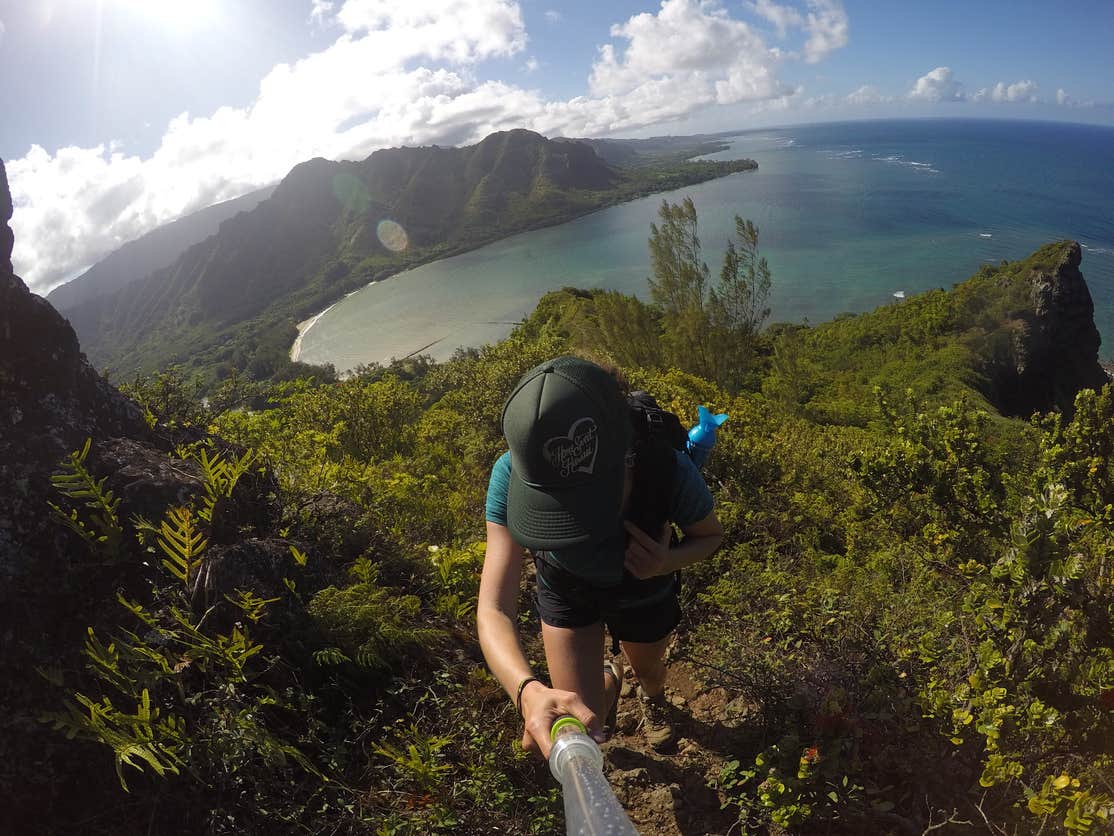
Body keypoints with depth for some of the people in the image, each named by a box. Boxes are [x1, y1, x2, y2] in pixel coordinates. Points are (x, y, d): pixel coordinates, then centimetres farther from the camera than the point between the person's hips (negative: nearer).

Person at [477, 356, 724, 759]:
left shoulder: (670, 472, -40)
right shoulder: (512, 476, -40)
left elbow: (711, 534, -15)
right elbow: (494, 609, -41)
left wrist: (668, 562, -39)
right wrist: (529, 691, -62)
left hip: (643, 588, 0)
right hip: (565, 588, 0)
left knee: (648, 669, 27)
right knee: (581, 730, 3)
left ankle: (653, 698, 69)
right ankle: (609, 679, 42)